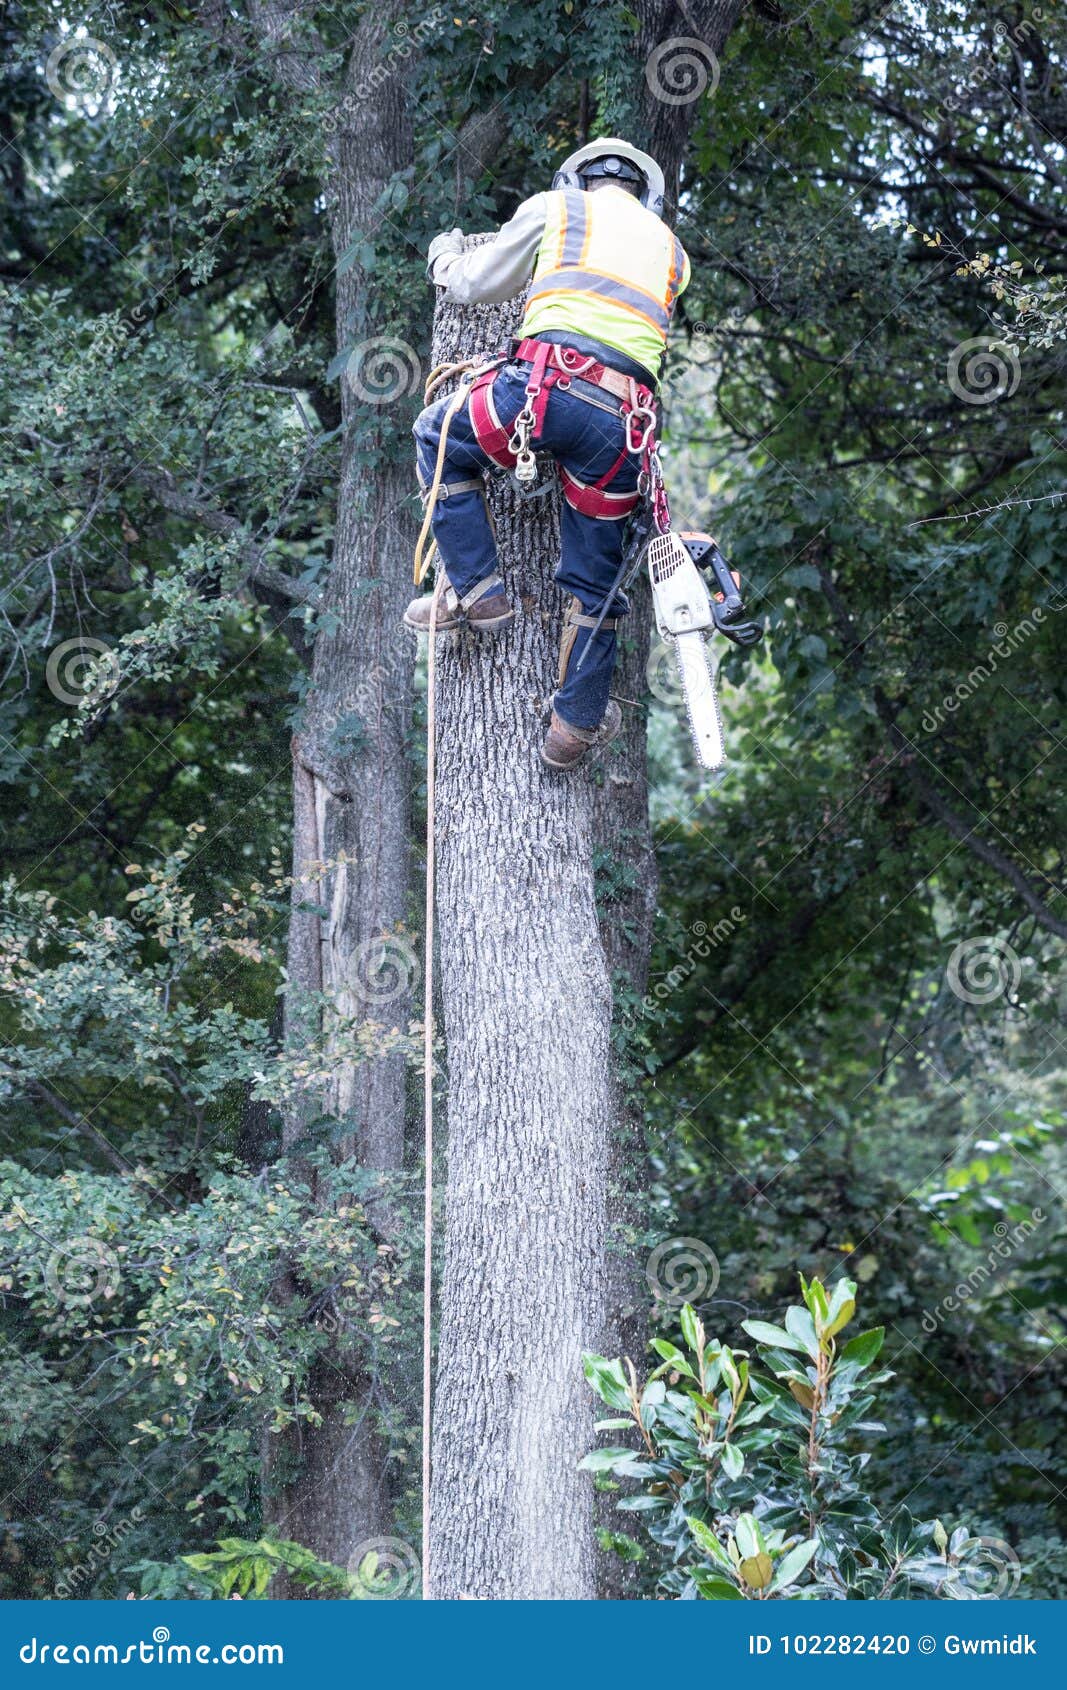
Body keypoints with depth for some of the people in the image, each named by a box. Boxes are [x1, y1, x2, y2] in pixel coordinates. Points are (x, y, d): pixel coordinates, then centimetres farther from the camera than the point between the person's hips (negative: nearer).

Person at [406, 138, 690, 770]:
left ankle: (477, 591, 16)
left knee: (439, 437, 25)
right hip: (624, 420, 3)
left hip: (548, 383, -3)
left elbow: (476, 285, 25)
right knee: (593, 578, 17)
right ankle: (577, 722, 20)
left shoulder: (556, 206, 19)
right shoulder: (671, 251, 29)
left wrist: (447, 259, 49)